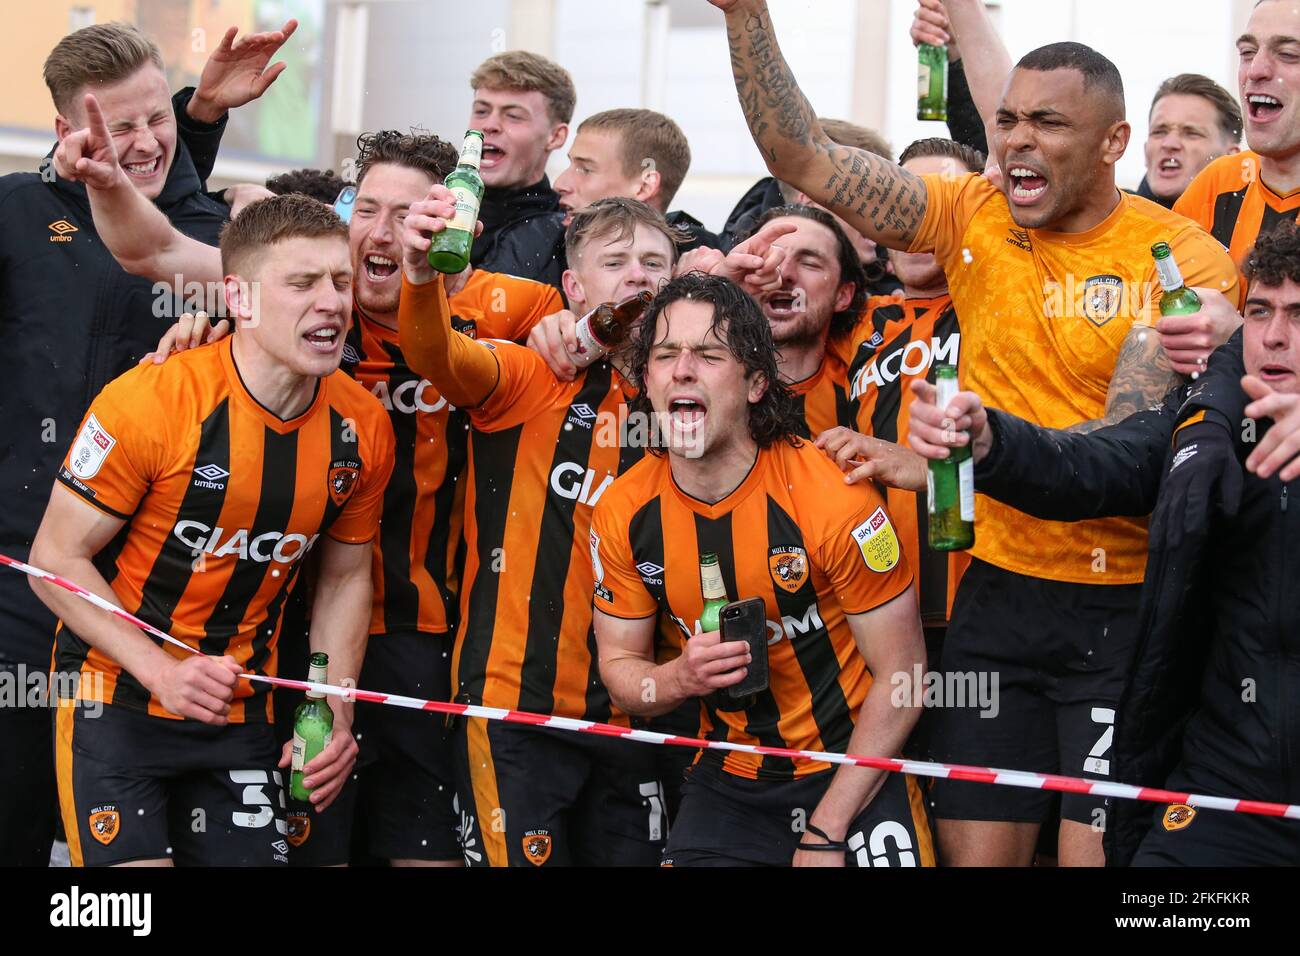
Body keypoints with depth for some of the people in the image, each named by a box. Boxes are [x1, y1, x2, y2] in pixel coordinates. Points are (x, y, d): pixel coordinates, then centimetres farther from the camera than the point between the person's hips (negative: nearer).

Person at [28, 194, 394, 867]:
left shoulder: (363, 428, -4)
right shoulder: (147, 401, -19)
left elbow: (345, 578, 11)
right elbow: (57, 558, -12)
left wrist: (335, 713, -1)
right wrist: (162, 672, -23)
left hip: (240, 712, 4)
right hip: (116, 697, -4)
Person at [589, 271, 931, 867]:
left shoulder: (833, 495, -19)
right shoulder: (623, 512, -7)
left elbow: (900, 675, -13)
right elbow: (618, 666, 6)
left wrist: (825, 832, -16)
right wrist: (680, 679, -19)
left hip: (855, 771, -3)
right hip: (729, 778, 3)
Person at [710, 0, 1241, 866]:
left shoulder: (1185, 259, -8)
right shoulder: (974, 219, 4)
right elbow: (803, 158, -1)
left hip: (1126, 607, -4)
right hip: (999, 592, 4)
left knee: (1097, 849, -8)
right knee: (976, 848, 4)